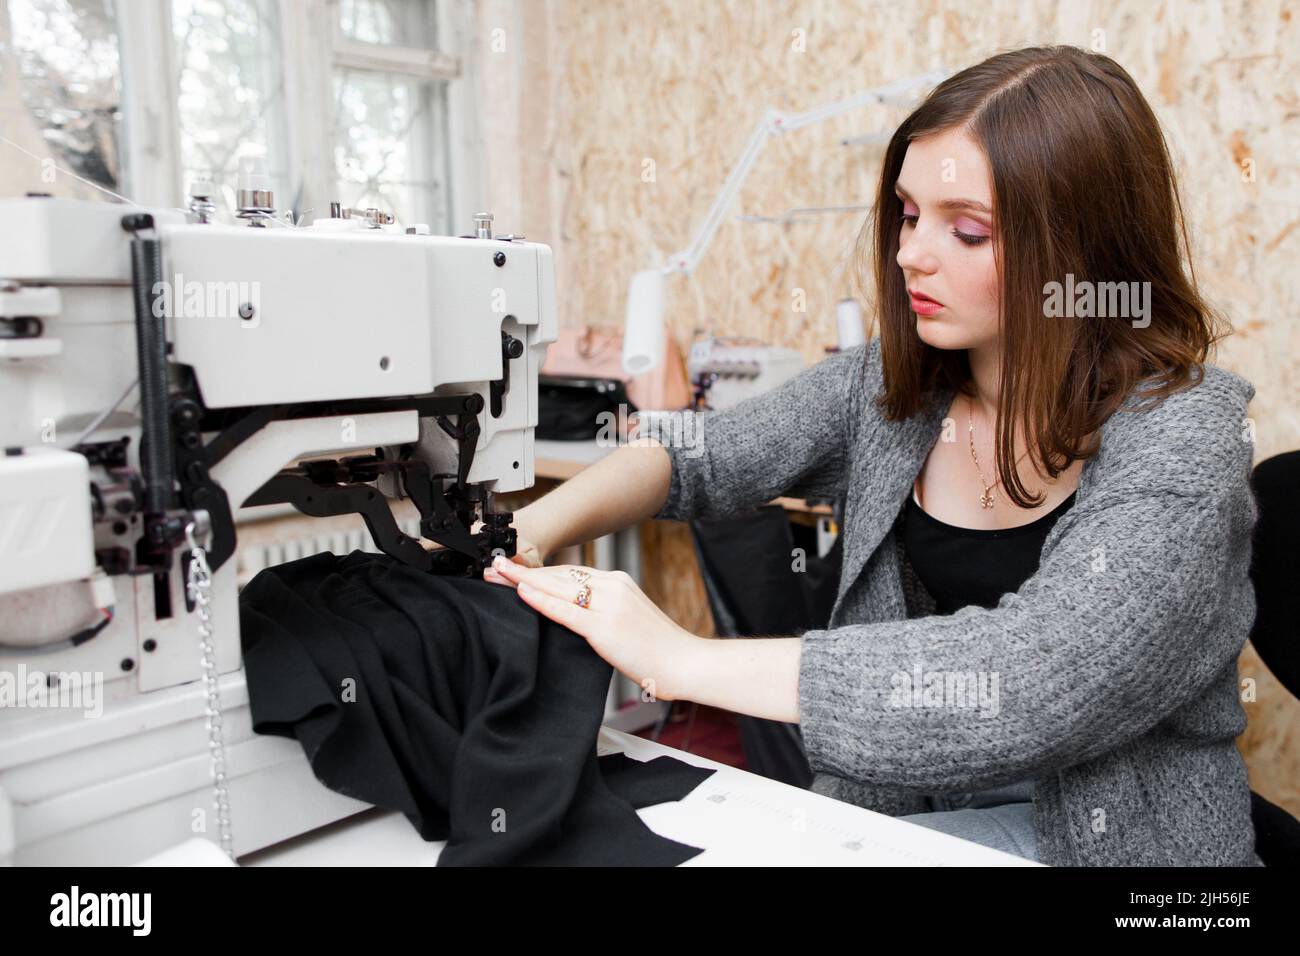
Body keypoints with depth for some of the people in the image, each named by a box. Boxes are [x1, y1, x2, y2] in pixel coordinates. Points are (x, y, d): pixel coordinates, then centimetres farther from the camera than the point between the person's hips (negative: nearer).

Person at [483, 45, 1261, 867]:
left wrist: (684, 660, -32)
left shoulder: (1182, 435, -18)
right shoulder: (885, 386, -1)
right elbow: (696, 461, 4)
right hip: (891, 802, 4)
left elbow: (1034, 679, -31)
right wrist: (531, 535, -16)